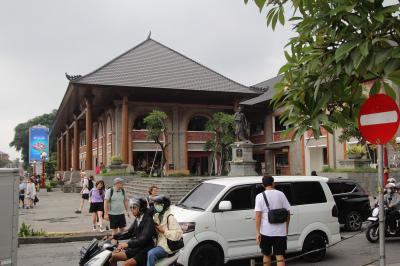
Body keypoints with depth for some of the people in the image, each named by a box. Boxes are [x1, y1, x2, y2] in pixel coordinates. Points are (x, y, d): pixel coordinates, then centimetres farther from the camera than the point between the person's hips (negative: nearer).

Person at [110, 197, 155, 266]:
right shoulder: (137, 219, 9)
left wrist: (128, 244, -38)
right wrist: (114, 236, 7)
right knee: (113, 257, 5)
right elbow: (129, 233, 17)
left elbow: (144, 239, -27)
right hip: (135, 249, 9)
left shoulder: (148, 220, -16)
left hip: (145, 252, -9)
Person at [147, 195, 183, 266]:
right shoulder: (157, 216, 11)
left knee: (151, 254, -28)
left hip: (167, 246, -9)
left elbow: (178, 233, -21)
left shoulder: (170, 218, -14)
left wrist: (164, 231, -19)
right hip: (158, 244, 9)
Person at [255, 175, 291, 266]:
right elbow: (288, 212, 3)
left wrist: (257, 232, -8)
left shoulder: (260, 196, -5)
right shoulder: (280, 194, 1)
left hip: (266, 231, -1)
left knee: (266, 255, 16)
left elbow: (258, 215, -11)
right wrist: (286, 228, 14)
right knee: (280, 256, 3)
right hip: (280, 231, 1)